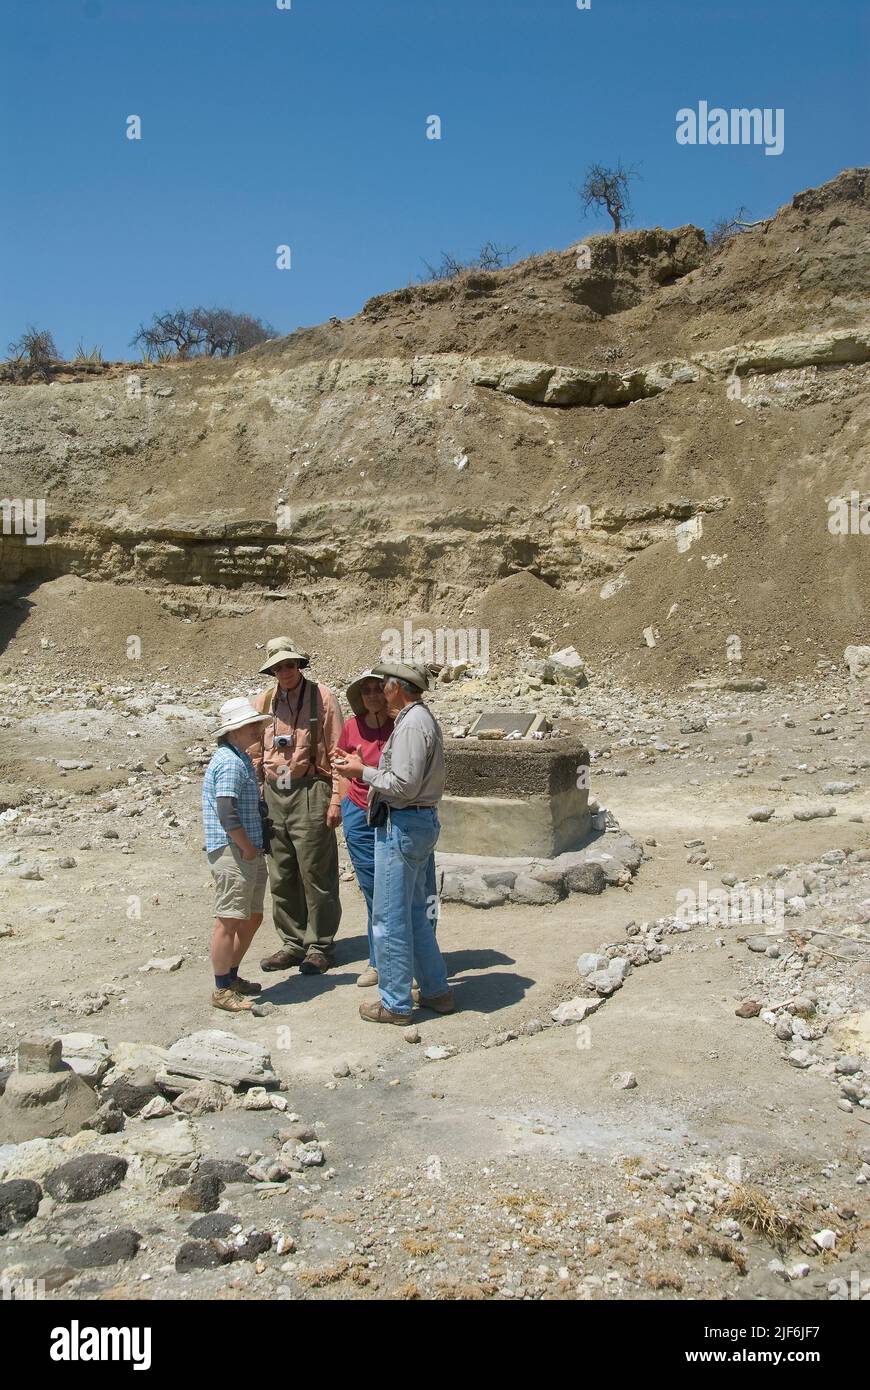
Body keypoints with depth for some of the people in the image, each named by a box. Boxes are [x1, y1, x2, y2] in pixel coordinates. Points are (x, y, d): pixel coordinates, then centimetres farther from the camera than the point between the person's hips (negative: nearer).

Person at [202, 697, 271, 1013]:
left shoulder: (242, 758, 16)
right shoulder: (229, 762, -16)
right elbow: (226, 812, -23)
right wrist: (248, 847, -16)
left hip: (250, 852, 10)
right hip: (232, 852, -10)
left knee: (252, 918, 17)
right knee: (229, 920, -3)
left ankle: (232, 976, 30)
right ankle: (222, 990, 6)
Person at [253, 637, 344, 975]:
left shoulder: (321, 696, -2)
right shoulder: (263, 701, 11)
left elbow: (336, 751, -5)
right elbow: (256, 754, 16)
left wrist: (336, 799, -11)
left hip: (310, 793, -5)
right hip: (273, 794, 5)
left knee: (316, 874, 1)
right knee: (281, 877, 10)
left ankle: (320, 945, 13)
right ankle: (293, 943, 23)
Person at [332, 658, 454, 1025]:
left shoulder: (411, 724, -18)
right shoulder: (424, 718, 15)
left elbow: (404, 785, -23)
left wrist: (362, 771, -11)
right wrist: (364, 768, 11)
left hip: (402, 826, -11)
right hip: (423, 820, 11)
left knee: (390, 916, 0)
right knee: (416, 912, 19)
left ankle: (396, 1003, 9)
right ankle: (435, 990, 27)